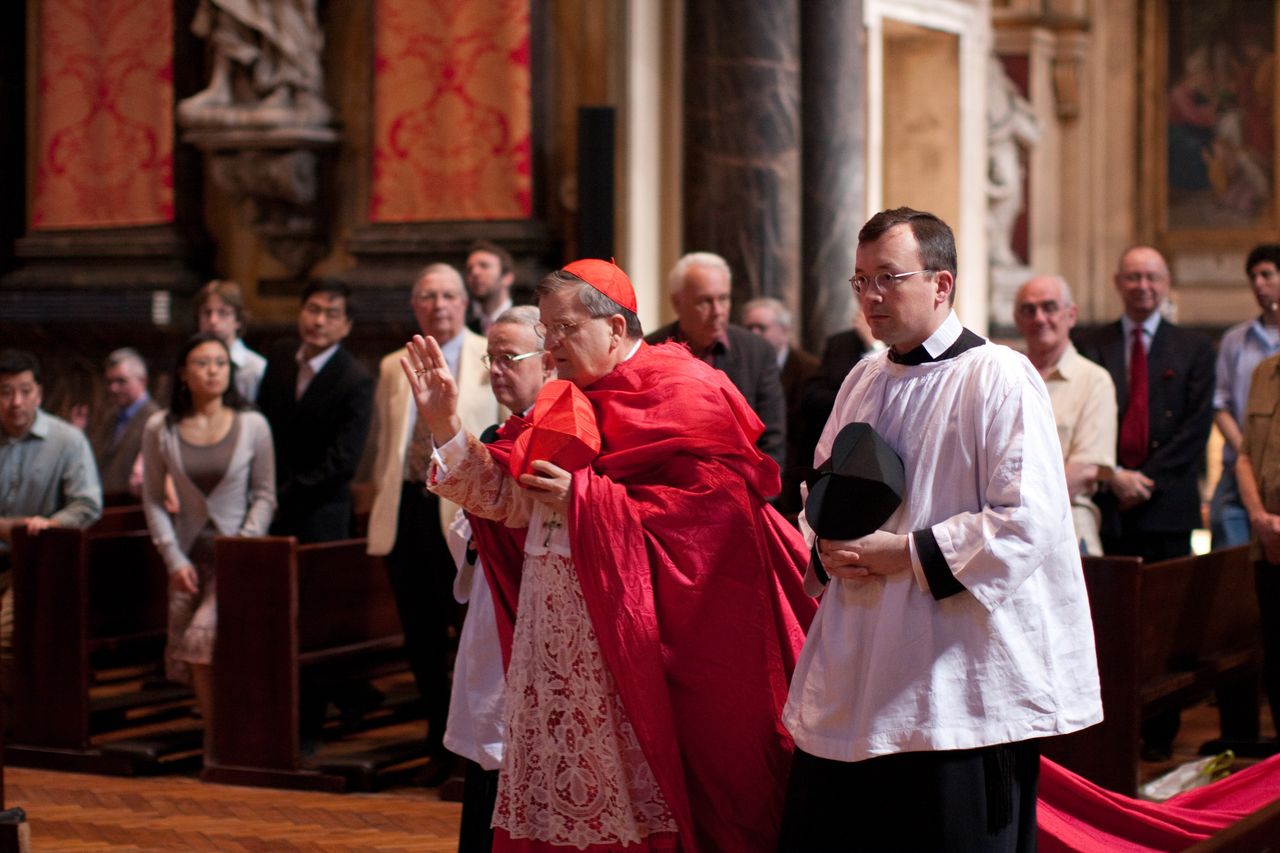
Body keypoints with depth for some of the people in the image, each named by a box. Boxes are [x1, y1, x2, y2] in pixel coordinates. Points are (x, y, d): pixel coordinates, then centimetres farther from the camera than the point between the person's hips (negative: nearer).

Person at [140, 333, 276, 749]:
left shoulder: (252, 425, -2)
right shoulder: (160, 429, 2)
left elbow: (264, 496, 1)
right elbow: (153, 500, 4)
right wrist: (174, 558, -4)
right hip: (190, 554, 3)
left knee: (205, 636, -21)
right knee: (186, 653, -5)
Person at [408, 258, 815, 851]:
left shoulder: (680, 391, -5)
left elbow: (713, 506, -18)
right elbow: (507, 497, 13)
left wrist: (586, 497, -17)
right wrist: (445, 425, 3)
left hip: (631, 624, -7)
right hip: (554, 620, 7)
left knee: (631, 796, -5)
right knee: (554, 795, 6)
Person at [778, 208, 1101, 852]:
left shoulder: (1000, 378, -9)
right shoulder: (864, 380, 14)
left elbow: (1029, 522, -17)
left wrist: (905, 554, -16)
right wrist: (828, 550, 1)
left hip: (959, 685, -7)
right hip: (852, 676, 7)